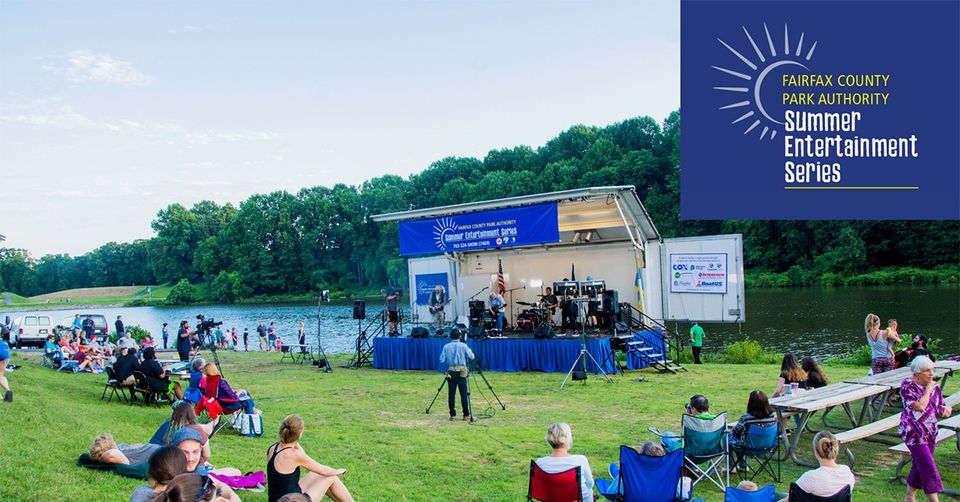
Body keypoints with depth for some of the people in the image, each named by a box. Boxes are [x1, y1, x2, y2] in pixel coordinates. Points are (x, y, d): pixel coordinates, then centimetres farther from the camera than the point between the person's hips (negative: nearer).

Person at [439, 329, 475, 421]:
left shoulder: (446, 346, 2)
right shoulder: (463, 345, -2)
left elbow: (442, 360, 0)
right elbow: (471, 357, -6)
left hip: (451, 372, 1)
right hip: (461, 372, -1)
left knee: (451, 394, 5)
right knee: (464, 394, 1)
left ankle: (452, 414, 6)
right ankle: (466, 415, 2)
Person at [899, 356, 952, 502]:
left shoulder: (933, 386, 8)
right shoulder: (908, 385, -13)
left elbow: (940, 407, 14)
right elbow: (920, 406, -24)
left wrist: (946, 409, -7)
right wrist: (928, 390, -14)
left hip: (931, 432, 7)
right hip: (914, 432, -7)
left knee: (920, 465, 14)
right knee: (928, 467, -10)